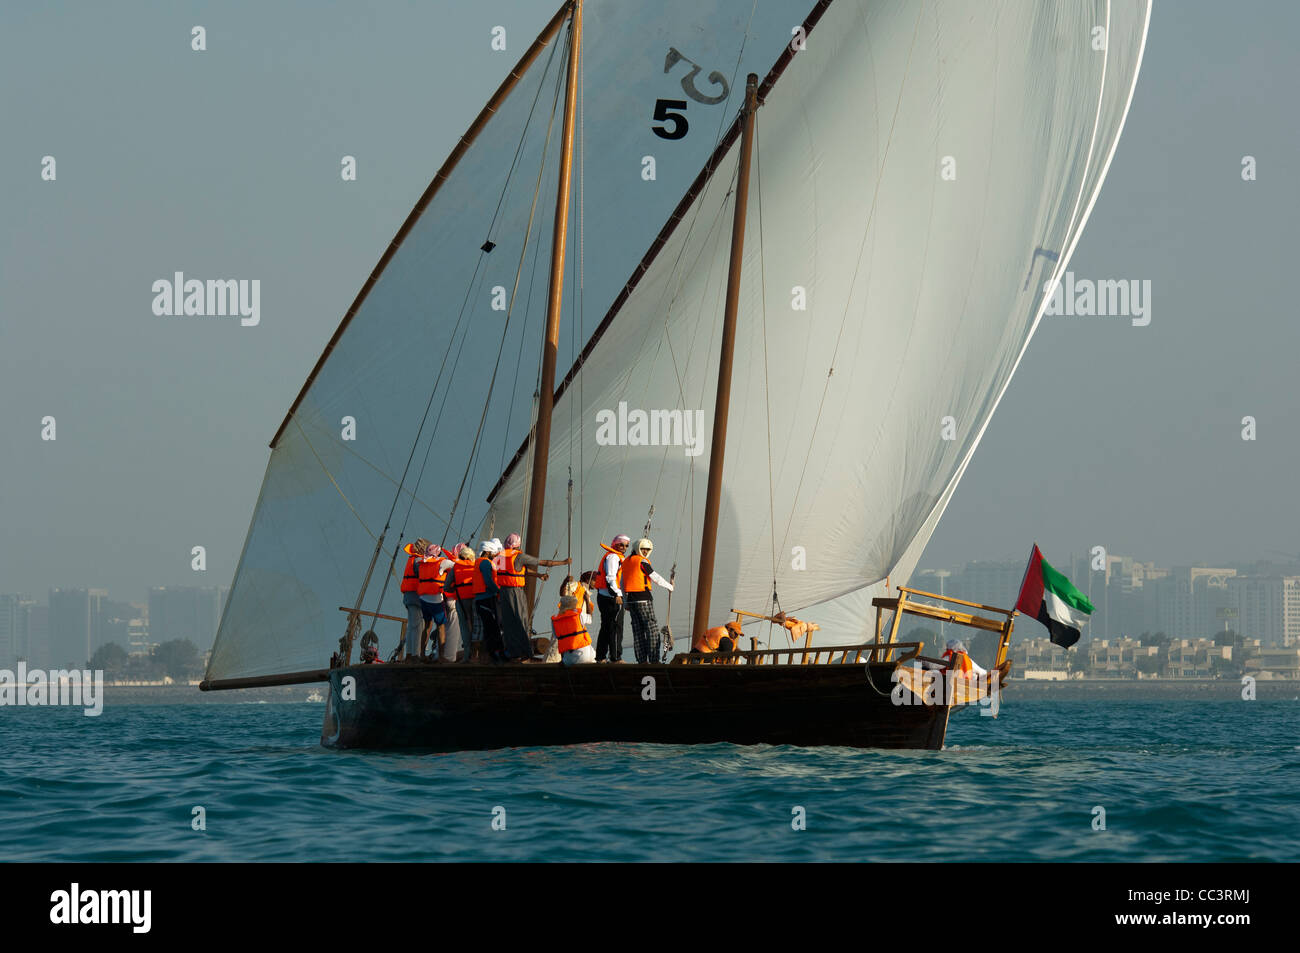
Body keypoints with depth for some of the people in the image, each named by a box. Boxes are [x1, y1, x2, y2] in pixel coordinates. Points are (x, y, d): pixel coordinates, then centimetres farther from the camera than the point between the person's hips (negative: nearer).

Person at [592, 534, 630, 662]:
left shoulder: (617, 557, 22)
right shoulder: (613, 557, -10)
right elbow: (610, 577, -19)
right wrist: (616, 595, -23)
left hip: (603, 596, 11)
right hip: (611, 598, -11)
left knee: (606, 627, 13)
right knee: (616, 628, -8)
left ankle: (600, 657, 15)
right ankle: (615, 657, -9)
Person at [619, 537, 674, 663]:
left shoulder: (626, 562, 14)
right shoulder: (642, 561, -9)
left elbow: (621, 583, 18)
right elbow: (656, 578, -8)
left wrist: (626, 601, 24)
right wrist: (669, 586, 8)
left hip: (631, 598, 7)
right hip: (644, 598, -7)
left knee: (638, 630, 8)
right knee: (652, 628, -4)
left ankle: (641, 659, 5)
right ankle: (654, 659, -10)